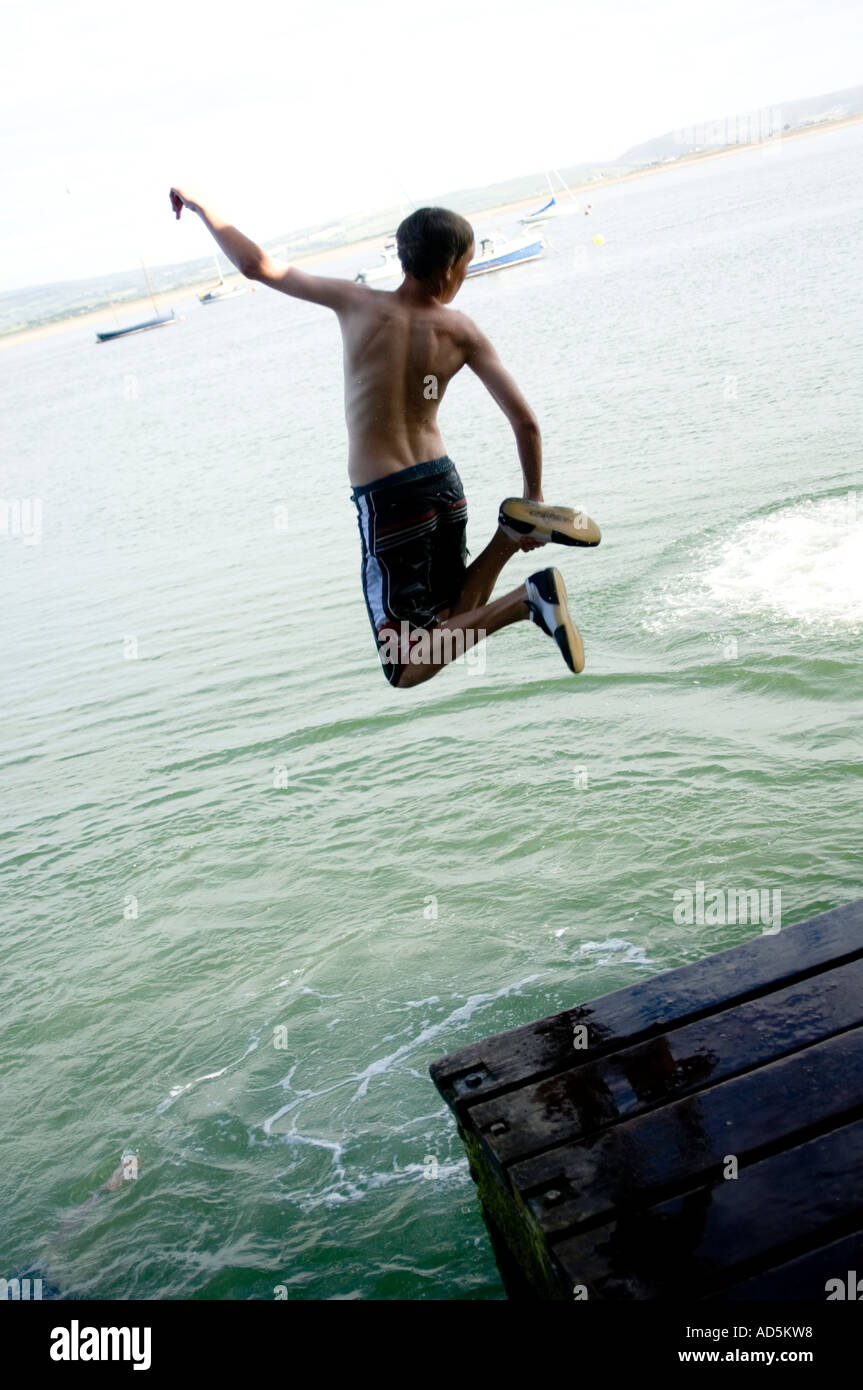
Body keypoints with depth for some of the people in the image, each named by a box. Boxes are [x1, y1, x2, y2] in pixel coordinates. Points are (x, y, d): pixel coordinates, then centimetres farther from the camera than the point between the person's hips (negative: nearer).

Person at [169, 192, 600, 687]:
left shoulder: (357, 302, -7)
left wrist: (201, 205, 16)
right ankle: (514, 530, -5)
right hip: (444, 482, 4)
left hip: (385, 499, -4)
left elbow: (257, 265, -1)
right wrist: (534, 499, 11)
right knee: (454, 618, 25)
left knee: (405, 670, 1)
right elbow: (526, 422, -3)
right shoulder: (461, 331, -1)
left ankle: (523, 600, -21)